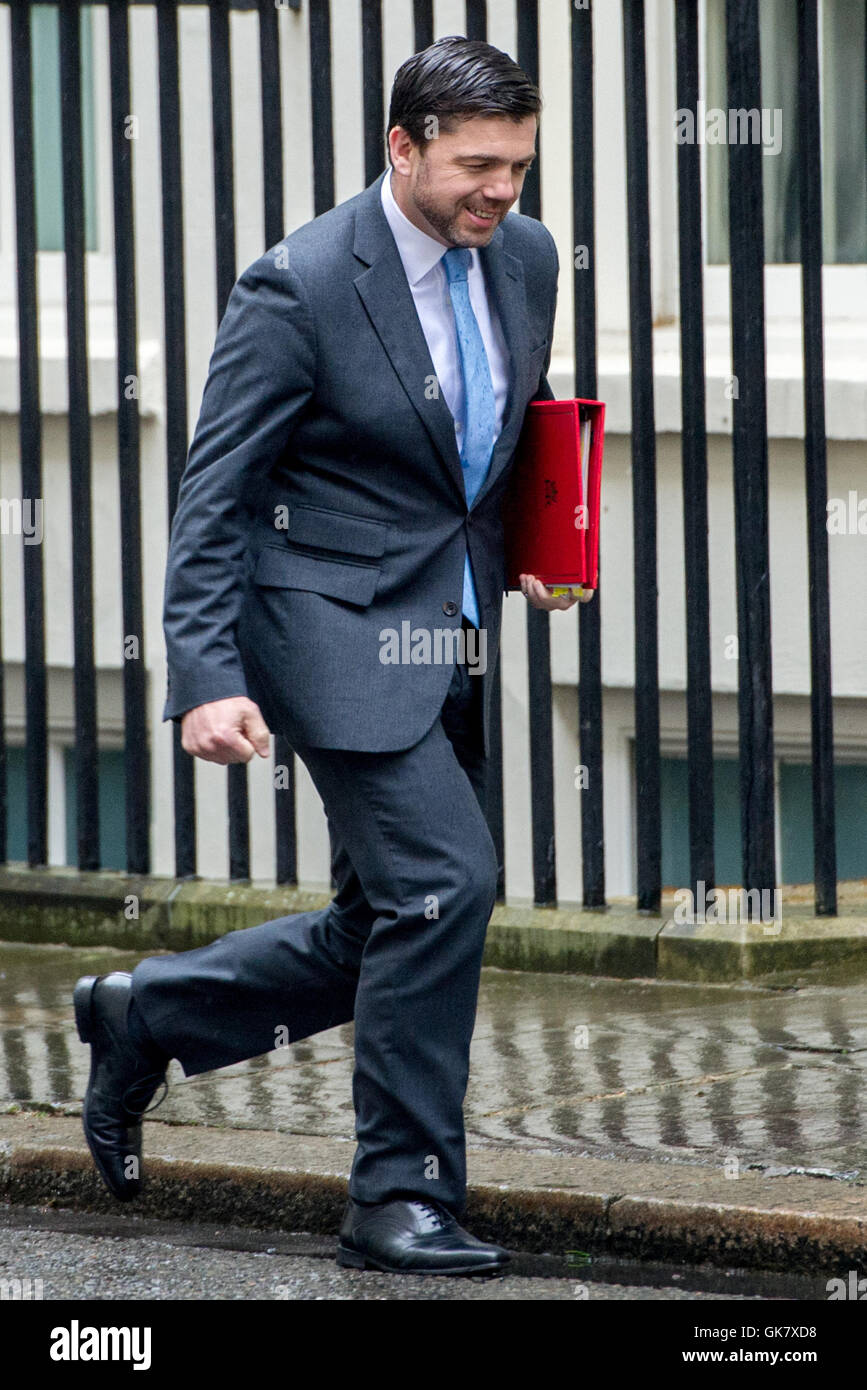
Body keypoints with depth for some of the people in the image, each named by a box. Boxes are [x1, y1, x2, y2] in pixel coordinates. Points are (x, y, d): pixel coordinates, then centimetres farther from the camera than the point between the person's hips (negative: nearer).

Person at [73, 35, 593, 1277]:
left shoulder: (525, 258, 4)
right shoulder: (300, 288, -15)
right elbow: (213, 501, -13)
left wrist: (532, 550, 7)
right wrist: (207, 680, -21)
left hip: (455, 646, 8)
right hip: (339, 633, -7)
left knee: (381, 937, 11)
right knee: (444, 884, -18)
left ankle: (143, 1016, 32)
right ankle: (404, 1197, -8)